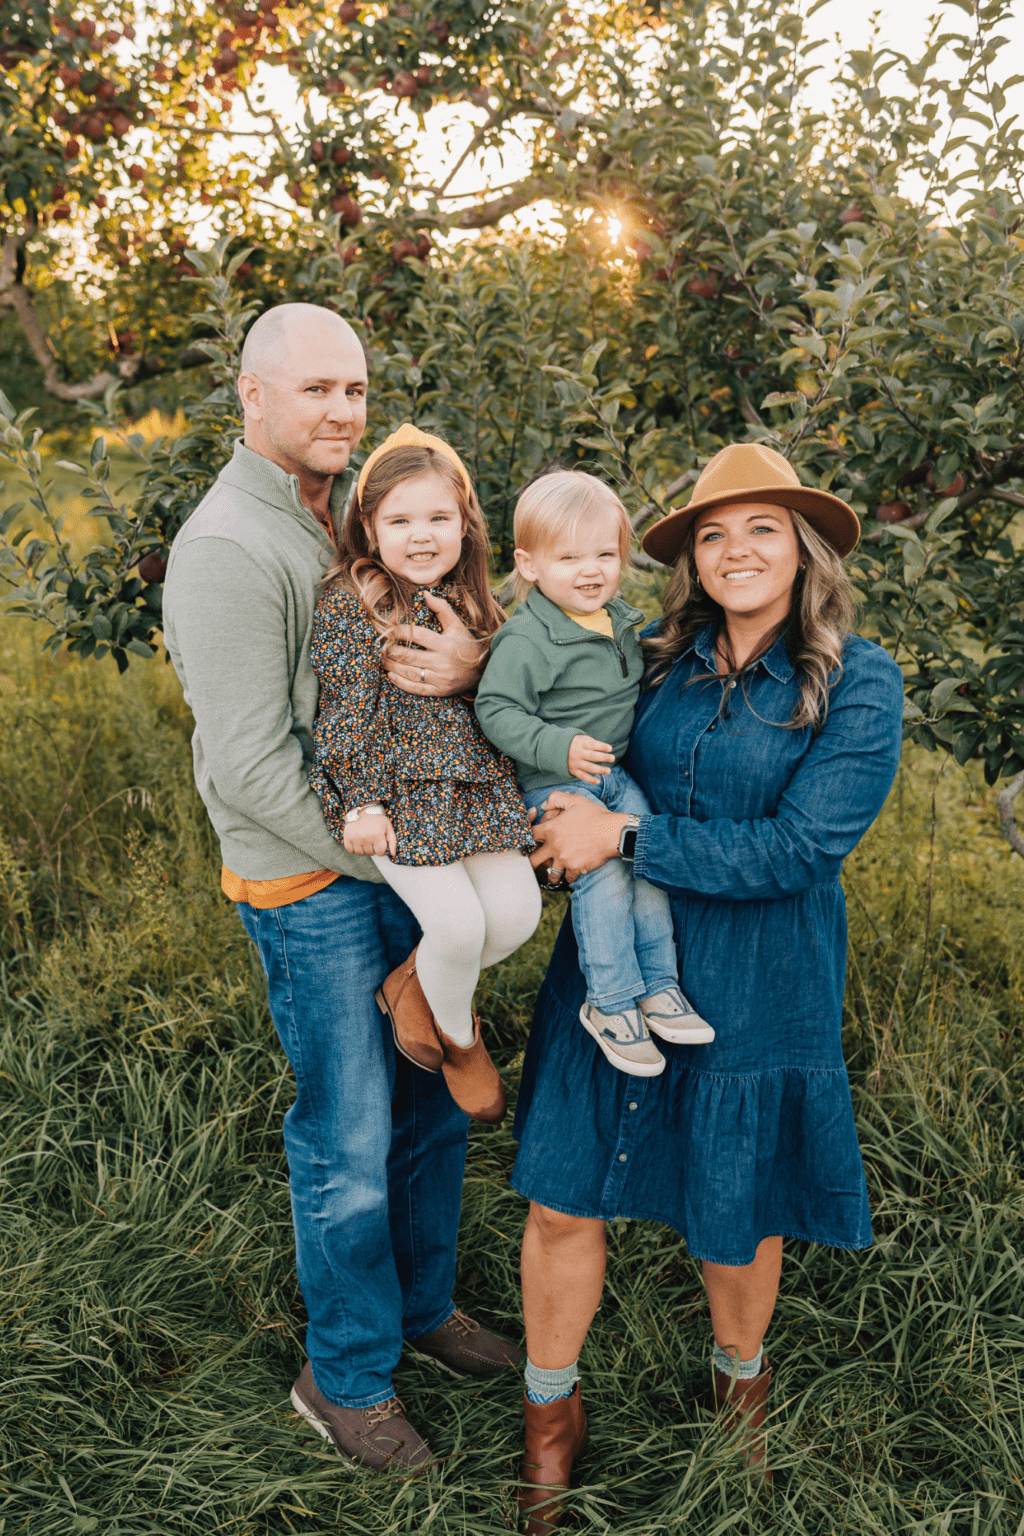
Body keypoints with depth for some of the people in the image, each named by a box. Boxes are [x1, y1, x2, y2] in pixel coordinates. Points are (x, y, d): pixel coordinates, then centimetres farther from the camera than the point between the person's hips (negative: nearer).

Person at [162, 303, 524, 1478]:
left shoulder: (362, 509, 9)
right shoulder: (228, 550, -17)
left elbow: (450, 635, 6)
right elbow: (252, 767, -21)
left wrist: (468, 665, -19)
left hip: (407, 849, 8)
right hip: (308, 880, -7)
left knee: (432, 1102, 18)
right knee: (349, 1141, 5)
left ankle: (423, 1305, 41)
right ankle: (344, 1377, 27)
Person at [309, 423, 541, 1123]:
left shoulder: (471, 606, 10)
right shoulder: (349, 605, -8)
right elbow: (347, 714, -9)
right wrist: (358, 805, -12)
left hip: (476, 787, 6)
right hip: (395, 793, -6)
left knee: (517, 910, -7)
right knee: (458, 922, -16)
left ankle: (411, 983, 21)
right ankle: (460, 1038, 17)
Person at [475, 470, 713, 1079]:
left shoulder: (624, 621, 6)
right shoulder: (526, 640, -20)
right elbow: (497, 709, -20)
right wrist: (558, 748, -30)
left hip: (615, 772, 7)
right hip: (556, 784, -7)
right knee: (604, 875, -15)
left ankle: (658, 984, 12)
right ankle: (611, 1003, -1)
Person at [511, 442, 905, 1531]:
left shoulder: (859, 683, -11)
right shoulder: (652, 654, 0)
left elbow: (799, 848, -20)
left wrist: (623, 838, -21)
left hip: (754, 992, -2)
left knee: (735, 1213, 16)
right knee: (562, 1196, 6)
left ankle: (741, 1378, 49)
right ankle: (552, 1413, 33)